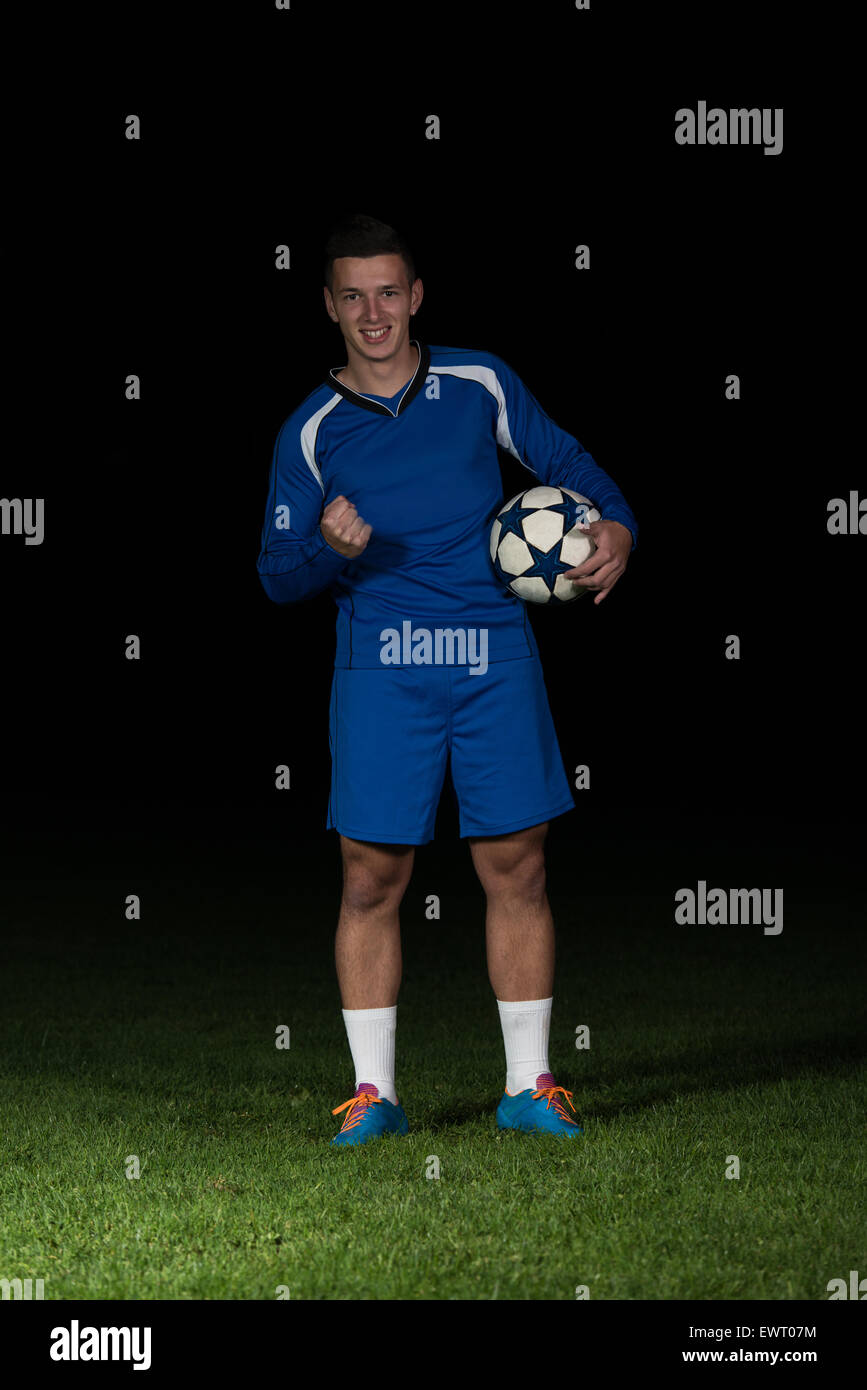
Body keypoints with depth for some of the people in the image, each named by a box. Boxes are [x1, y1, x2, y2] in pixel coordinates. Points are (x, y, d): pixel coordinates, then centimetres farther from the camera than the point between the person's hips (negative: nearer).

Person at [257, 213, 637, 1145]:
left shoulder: (480, 384, 7)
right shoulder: (311, 431, 4)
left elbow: (562, 461, 19)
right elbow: (278, 574, 5)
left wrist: (615, 524, 2)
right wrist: (329, 549, -16)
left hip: (496, 657, 1)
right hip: (380, 667, -1)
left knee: (516, 868, 1)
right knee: (372, 878, -2)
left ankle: (527, 1087, 11)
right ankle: (373, 1092, 9)